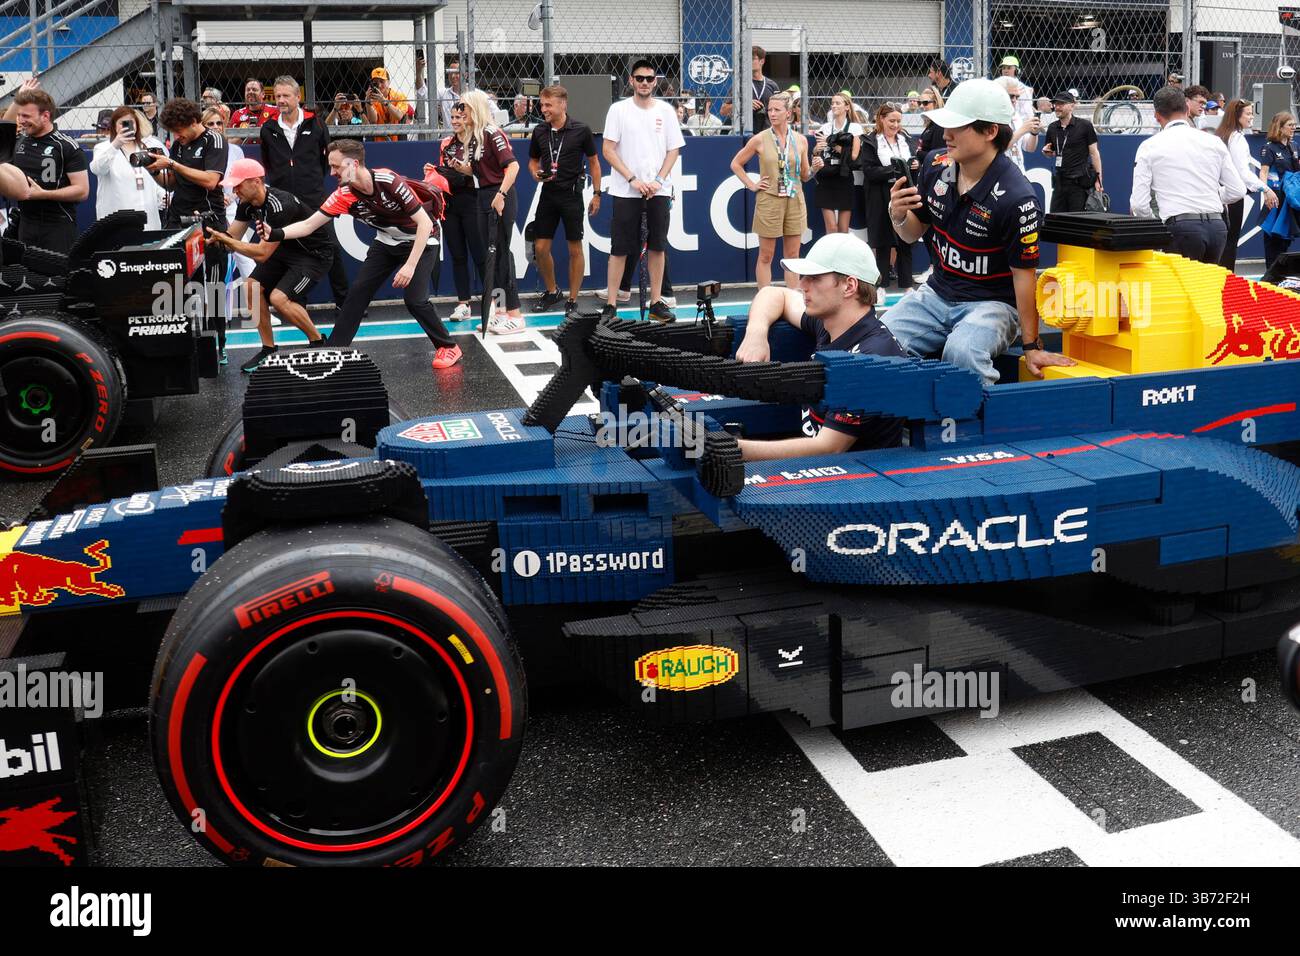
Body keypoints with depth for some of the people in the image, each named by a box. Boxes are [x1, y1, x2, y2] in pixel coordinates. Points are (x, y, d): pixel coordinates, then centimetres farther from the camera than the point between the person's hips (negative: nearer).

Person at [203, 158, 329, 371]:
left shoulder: (280, 206, -31)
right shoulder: (247, 203, -5)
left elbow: (262, 254, -30)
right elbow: (232, 238, -2)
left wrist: (226, 240, -29)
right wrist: (212, 236, -21)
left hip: (315, 255, -9)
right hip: (286, 249, 9)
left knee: (278, 298, -24)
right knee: (252, 287, -5)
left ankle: (319, 342, -3)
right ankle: (269, 349, 7)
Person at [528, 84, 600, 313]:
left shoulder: (581, 130, -7)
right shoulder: (539, 131, 4)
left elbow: (593, 162, 2)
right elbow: (533, 160, 18)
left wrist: (596, 194, 0)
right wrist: (536, 173, -5)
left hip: (572, 194, -4)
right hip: (548, 194, 4)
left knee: (575, 249, 2)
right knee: (541, 247, 3)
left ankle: (572, 299, 12)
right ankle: (552, 291, 24)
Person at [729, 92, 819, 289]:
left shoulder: (800, 140, 4)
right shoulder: (760, 139, -3)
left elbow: (804, 176, 11)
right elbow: (736, 164, 6)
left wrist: (814, 169, -8)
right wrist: (751, 185, -1)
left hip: (795, 201, 3)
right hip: (769, 201, -2)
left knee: (792, 256, 6)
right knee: (766, 256, 1)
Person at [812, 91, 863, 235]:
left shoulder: (854, 128, 2)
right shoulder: (825, 128, 10)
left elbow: (853, 155, -8)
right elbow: (815, 153, 12)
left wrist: (831, 144, -10)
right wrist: (817, 149, -12)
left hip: (844, 179, -1)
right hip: (826, 179, 1)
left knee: (843, 230, 2)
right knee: (831, 228, -5)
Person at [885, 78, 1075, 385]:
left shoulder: (1016, 198, -20)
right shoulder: (936, 167, -1)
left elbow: (1024, 274, -15)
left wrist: (1031, 346, -11)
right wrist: (898, 216, -11)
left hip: (991, 302, -6)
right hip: (936, 294, 6)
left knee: (961, 351, -36)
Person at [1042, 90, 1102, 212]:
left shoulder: (1084, 126, -4)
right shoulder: (1052, 128, 10)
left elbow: (1094, 152, -2)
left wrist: (1098, 178, -7)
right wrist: (1046, 152, -1)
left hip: (1079, 181, -5)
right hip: (1059, 180, 5)